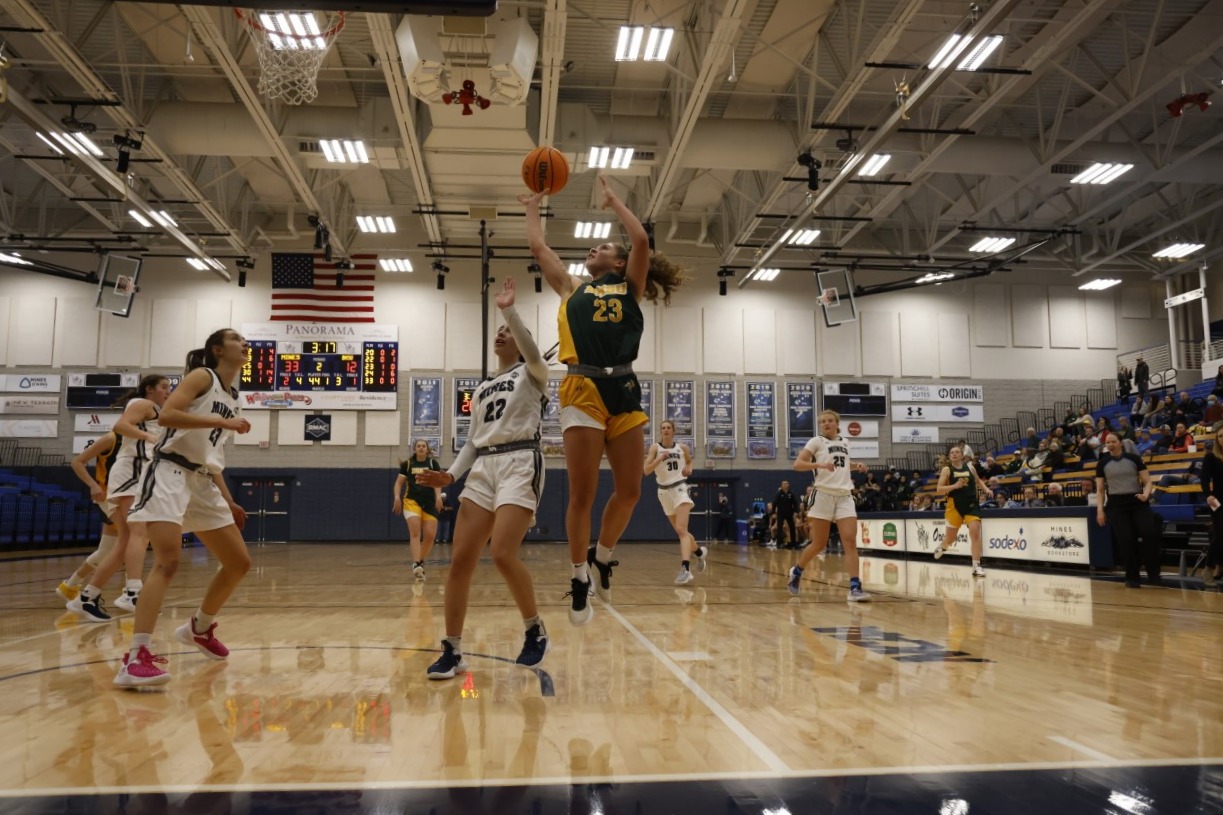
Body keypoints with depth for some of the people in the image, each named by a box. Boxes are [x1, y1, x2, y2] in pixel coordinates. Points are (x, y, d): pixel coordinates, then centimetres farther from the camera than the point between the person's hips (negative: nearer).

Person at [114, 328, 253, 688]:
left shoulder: (233, 399, 19)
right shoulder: (202, 376, -3)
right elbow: (166, 415, -20)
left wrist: (228, 502, 20)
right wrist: (222, 422, -21)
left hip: (203, 482, 9)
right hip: (171, 473, -8)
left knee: (239, 563, 10)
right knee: (167, 562, -23)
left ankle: (199, 628, 30)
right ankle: (136, 657, -26)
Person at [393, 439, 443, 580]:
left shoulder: (433, 463, 6)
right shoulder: (407, 464, 6)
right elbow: (399, 483, 7)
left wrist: (438, 497, -20)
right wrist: (397, 497, -10)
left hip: (429, 503, 1)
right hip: (412, 501, -1)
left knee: (430, 535, -2)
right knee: (415, 532, -18)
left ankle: (421, 563, 20)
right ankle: (416, 565, -29)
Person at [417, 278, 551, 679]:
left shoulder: (531, 374, 7)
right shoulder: (481, 390, 24)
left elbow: (532, 350, -18)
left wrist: (509, 309, -24)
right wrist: (450, 475, 9)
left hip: (520, 463, -6)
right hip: (483, 468, 6)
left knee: (503, 554, -20)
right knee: (460, 559, -4)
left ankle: (535, 631, 3)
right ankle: (452, 651, 6)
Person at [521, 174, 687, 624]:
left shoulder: (630, 287, 18)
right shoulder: (572, 289, 20)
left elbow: (641, 240, 6)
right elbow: (539, 248, 22)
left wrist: (613, 200, 17)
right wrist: (532, 209, 36)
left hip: (624, 393, 1)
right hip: (583, 392, -1)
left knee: (629, 491, 1)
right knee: (582, 495, -4)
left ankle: (602, 556, 25)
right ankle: (579, 577, 11)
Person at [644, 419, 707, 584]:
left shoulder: (682, 447, 2)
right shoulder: (655, 447, -3)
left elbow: (689, 461, 23)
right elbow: (646, 470, -12)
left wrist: (689, 469, 2)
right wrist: (660, 458, -23)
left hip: (680, 489, -2)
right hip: (664, 492, 2)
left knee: (681, 529, -20)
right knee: (680, 530, 16)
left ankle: (685, 569, -31)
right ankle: (699, 551, 44)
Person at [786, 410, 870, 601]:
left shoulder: (844, 443, 16)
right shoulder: (816, 441, -1)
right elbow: (797, 464, -11)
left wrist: (856, 466, 16)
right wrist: (820, 465, -26)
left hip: (845, 497, 4)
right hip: (824, 496, -4)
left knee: (850, 541, -10)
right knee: (819, 544, 3)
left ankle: (855, 588, -12)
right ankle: (796, 571, 27)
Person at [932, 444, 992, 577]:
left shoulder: (969, 467, 7)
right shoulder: (947, 470, -2)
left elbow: (978, 480, 27)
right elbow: (938, 490, -8)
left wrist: (986, 489, 8)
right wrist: (955, 485, -21)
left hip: (971, 504, 2)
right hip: (955, 505, -2)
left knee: (975, 532, -14)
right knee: (951, 536, 10)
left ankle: (976, 566, -9)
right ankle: (942, 546, 47)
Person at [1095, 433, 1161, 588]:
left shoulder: (1133, 459, 4)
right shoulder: (1102, 464, 6)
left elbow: (1147, 482, 3)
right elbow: (1100, 489, 9)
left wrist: (1146, 494, -18)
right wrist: (1100, 509, -1)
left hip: (1137, 502, 0)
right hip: (1116, 504, 0)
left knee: (1151, 533, -17)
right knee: (1126, 540, -6)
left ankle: (1153, 573, -1)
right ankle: (1131, 578, 8)